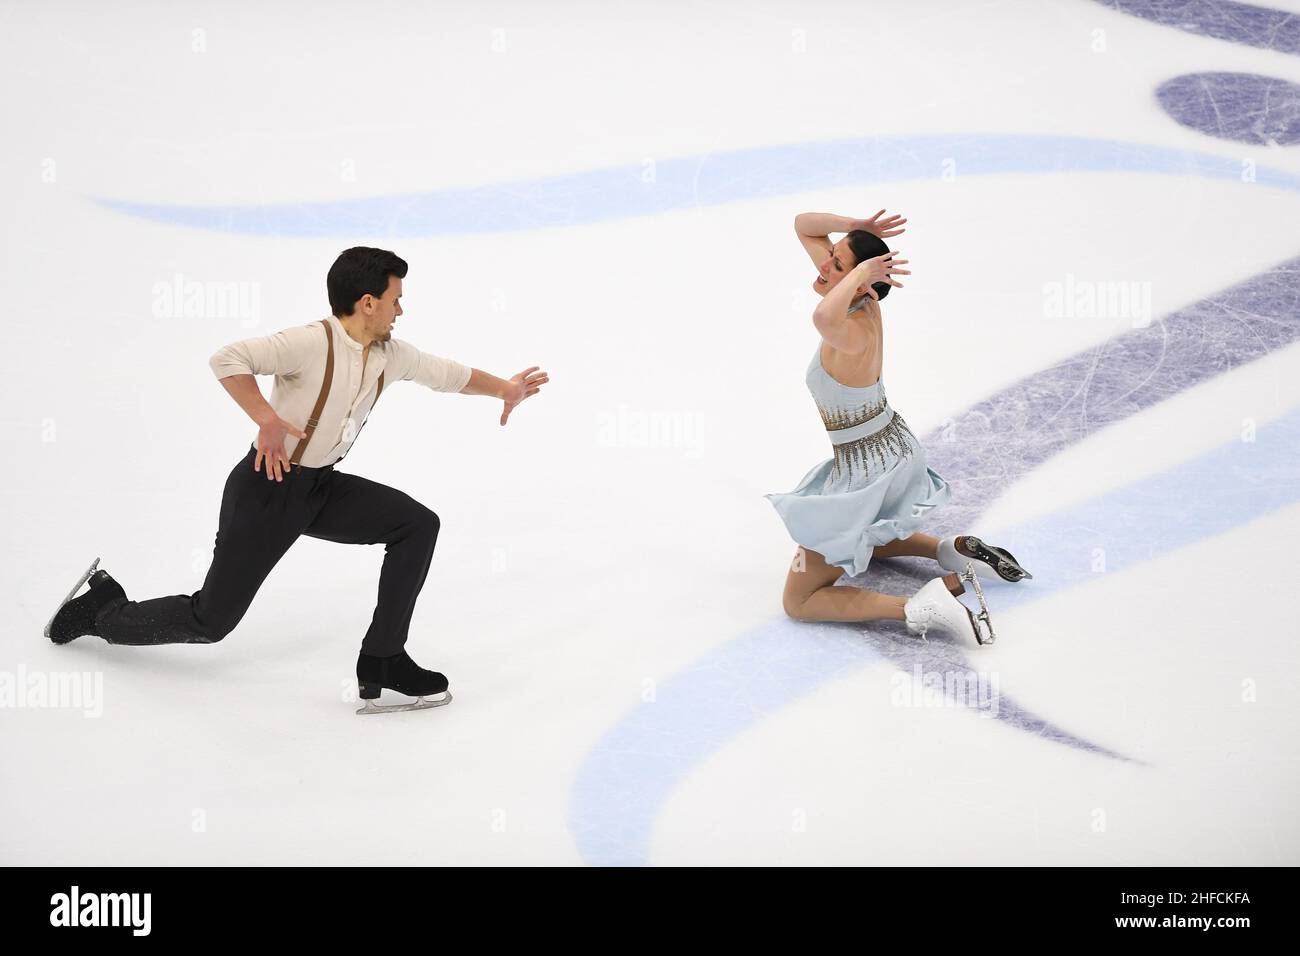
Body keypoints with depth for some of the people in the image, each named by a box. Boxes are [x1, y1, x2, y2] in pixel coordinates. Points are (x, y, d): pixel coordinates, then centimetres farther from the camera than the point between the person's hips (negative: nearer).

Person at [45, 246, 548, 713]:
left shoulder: (392, 355, 1)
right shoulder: (313, 342, -23)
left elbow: (445, 373, 18)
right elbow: (226, 359, -29)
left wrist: (504, 387, 26)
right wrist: (267, 419, -33)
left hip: (321, 487, 7)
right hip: (266, 488, -7)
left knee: (417, 524, -9)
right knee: (211, 620, 1)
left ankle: (382, 663, -4)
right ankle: (102, 609, 28)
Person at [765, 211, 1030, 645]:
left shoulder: (855, 333, -32)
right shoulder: (860, 302, -8)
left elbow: (823, 319, -59)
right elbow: (803, 224, 1)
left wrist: (860, 272, -40)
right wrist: (857, 227, -17)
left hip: (867, 475, -9)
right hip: (895, 451, 9)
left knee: (797, 602, 2)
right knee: (863, 540, 39)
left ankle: (920, 608, -11)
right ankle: (954, 550, 19)